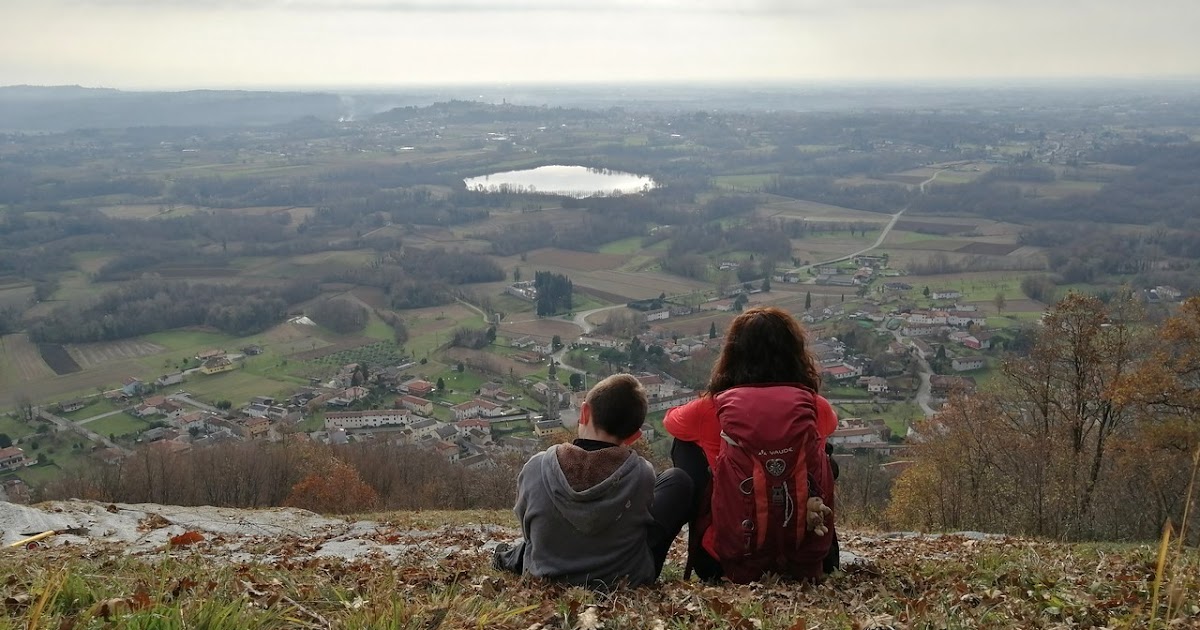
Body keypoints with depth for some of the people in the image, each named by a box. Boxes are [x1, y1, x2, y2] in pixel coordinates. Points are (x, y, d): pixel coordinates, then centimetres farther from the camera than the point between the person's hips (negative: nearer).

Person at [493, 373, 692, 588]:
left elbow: (528, 526, -3)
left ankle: (511, 558, 55)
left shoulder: (536, 469, -22)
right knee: (678, 480, 13)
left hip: (548, 579, 2)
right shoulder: (642, 474, -25)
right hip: (628, 581, -2)